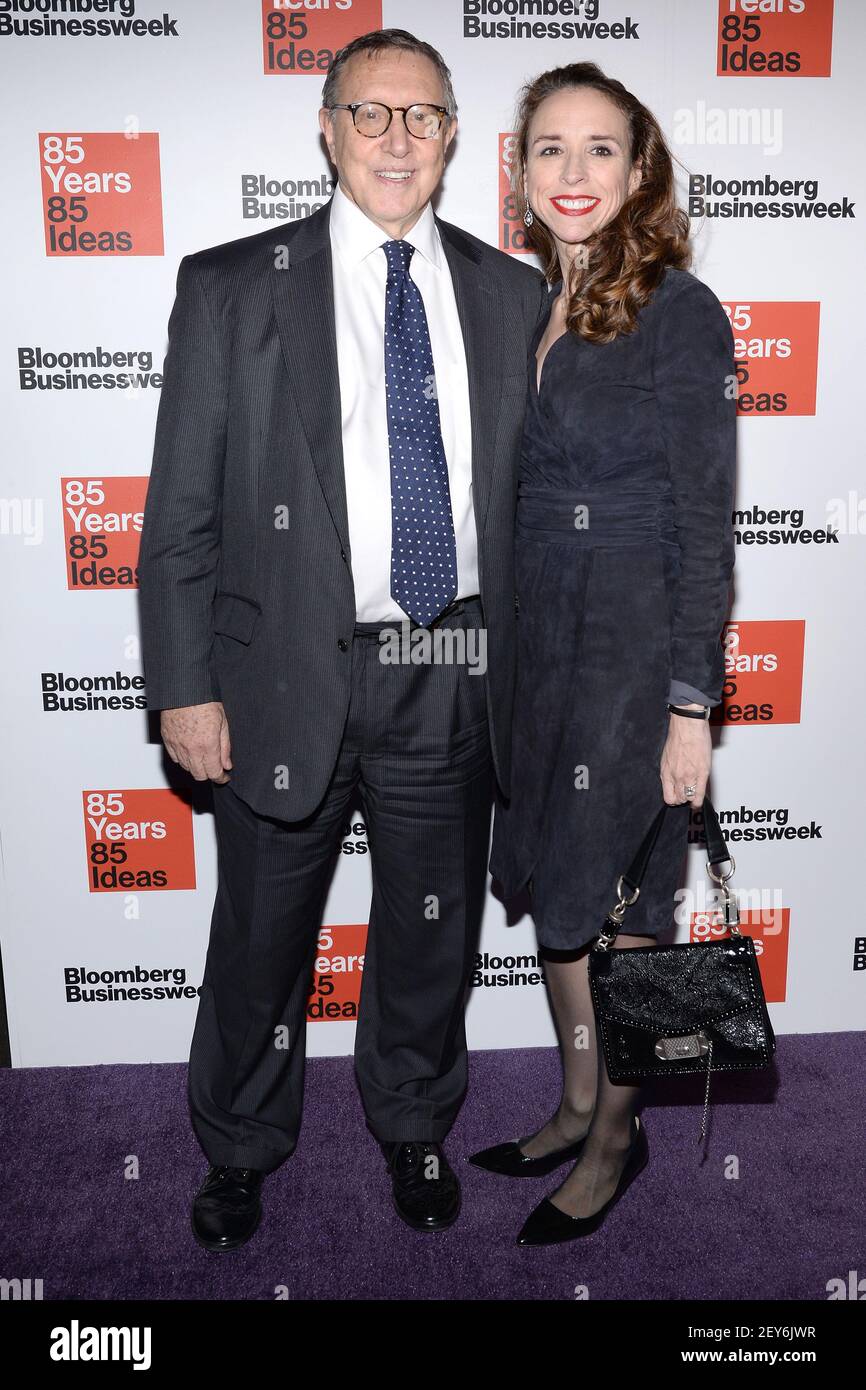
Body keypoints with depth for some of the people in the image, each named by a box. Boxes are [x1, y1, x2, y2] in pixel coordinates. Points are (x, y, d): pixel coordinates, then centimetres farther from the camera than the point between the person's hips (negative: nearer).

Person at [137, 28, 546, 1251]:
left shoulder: (511, 296, 7)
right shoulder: (232, 288, 0)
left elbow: (533, 497, 9)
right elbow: (182, 511, -3)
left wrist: (527, 670, 5)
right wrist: (185, 687, -8)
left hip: (453, 680, 2)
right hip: (289, 678, -2)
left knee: (433, 926, 18)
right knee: (261, 936, 14)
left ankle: (415, 1126, 45)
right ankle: (241, 1147, 41)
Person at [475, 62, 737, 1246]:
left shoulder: (680, 313, -10)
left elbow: (704, 525, -13)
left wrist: (692, 704, -16)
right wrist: (500, 654, 13)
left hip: (637, 646, -6)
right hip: (539, 645, 7)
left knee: (616, 904, 6)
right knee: (552, 889, 16)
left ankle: (617, 1137, 30)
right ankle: (577, 1107, 37)